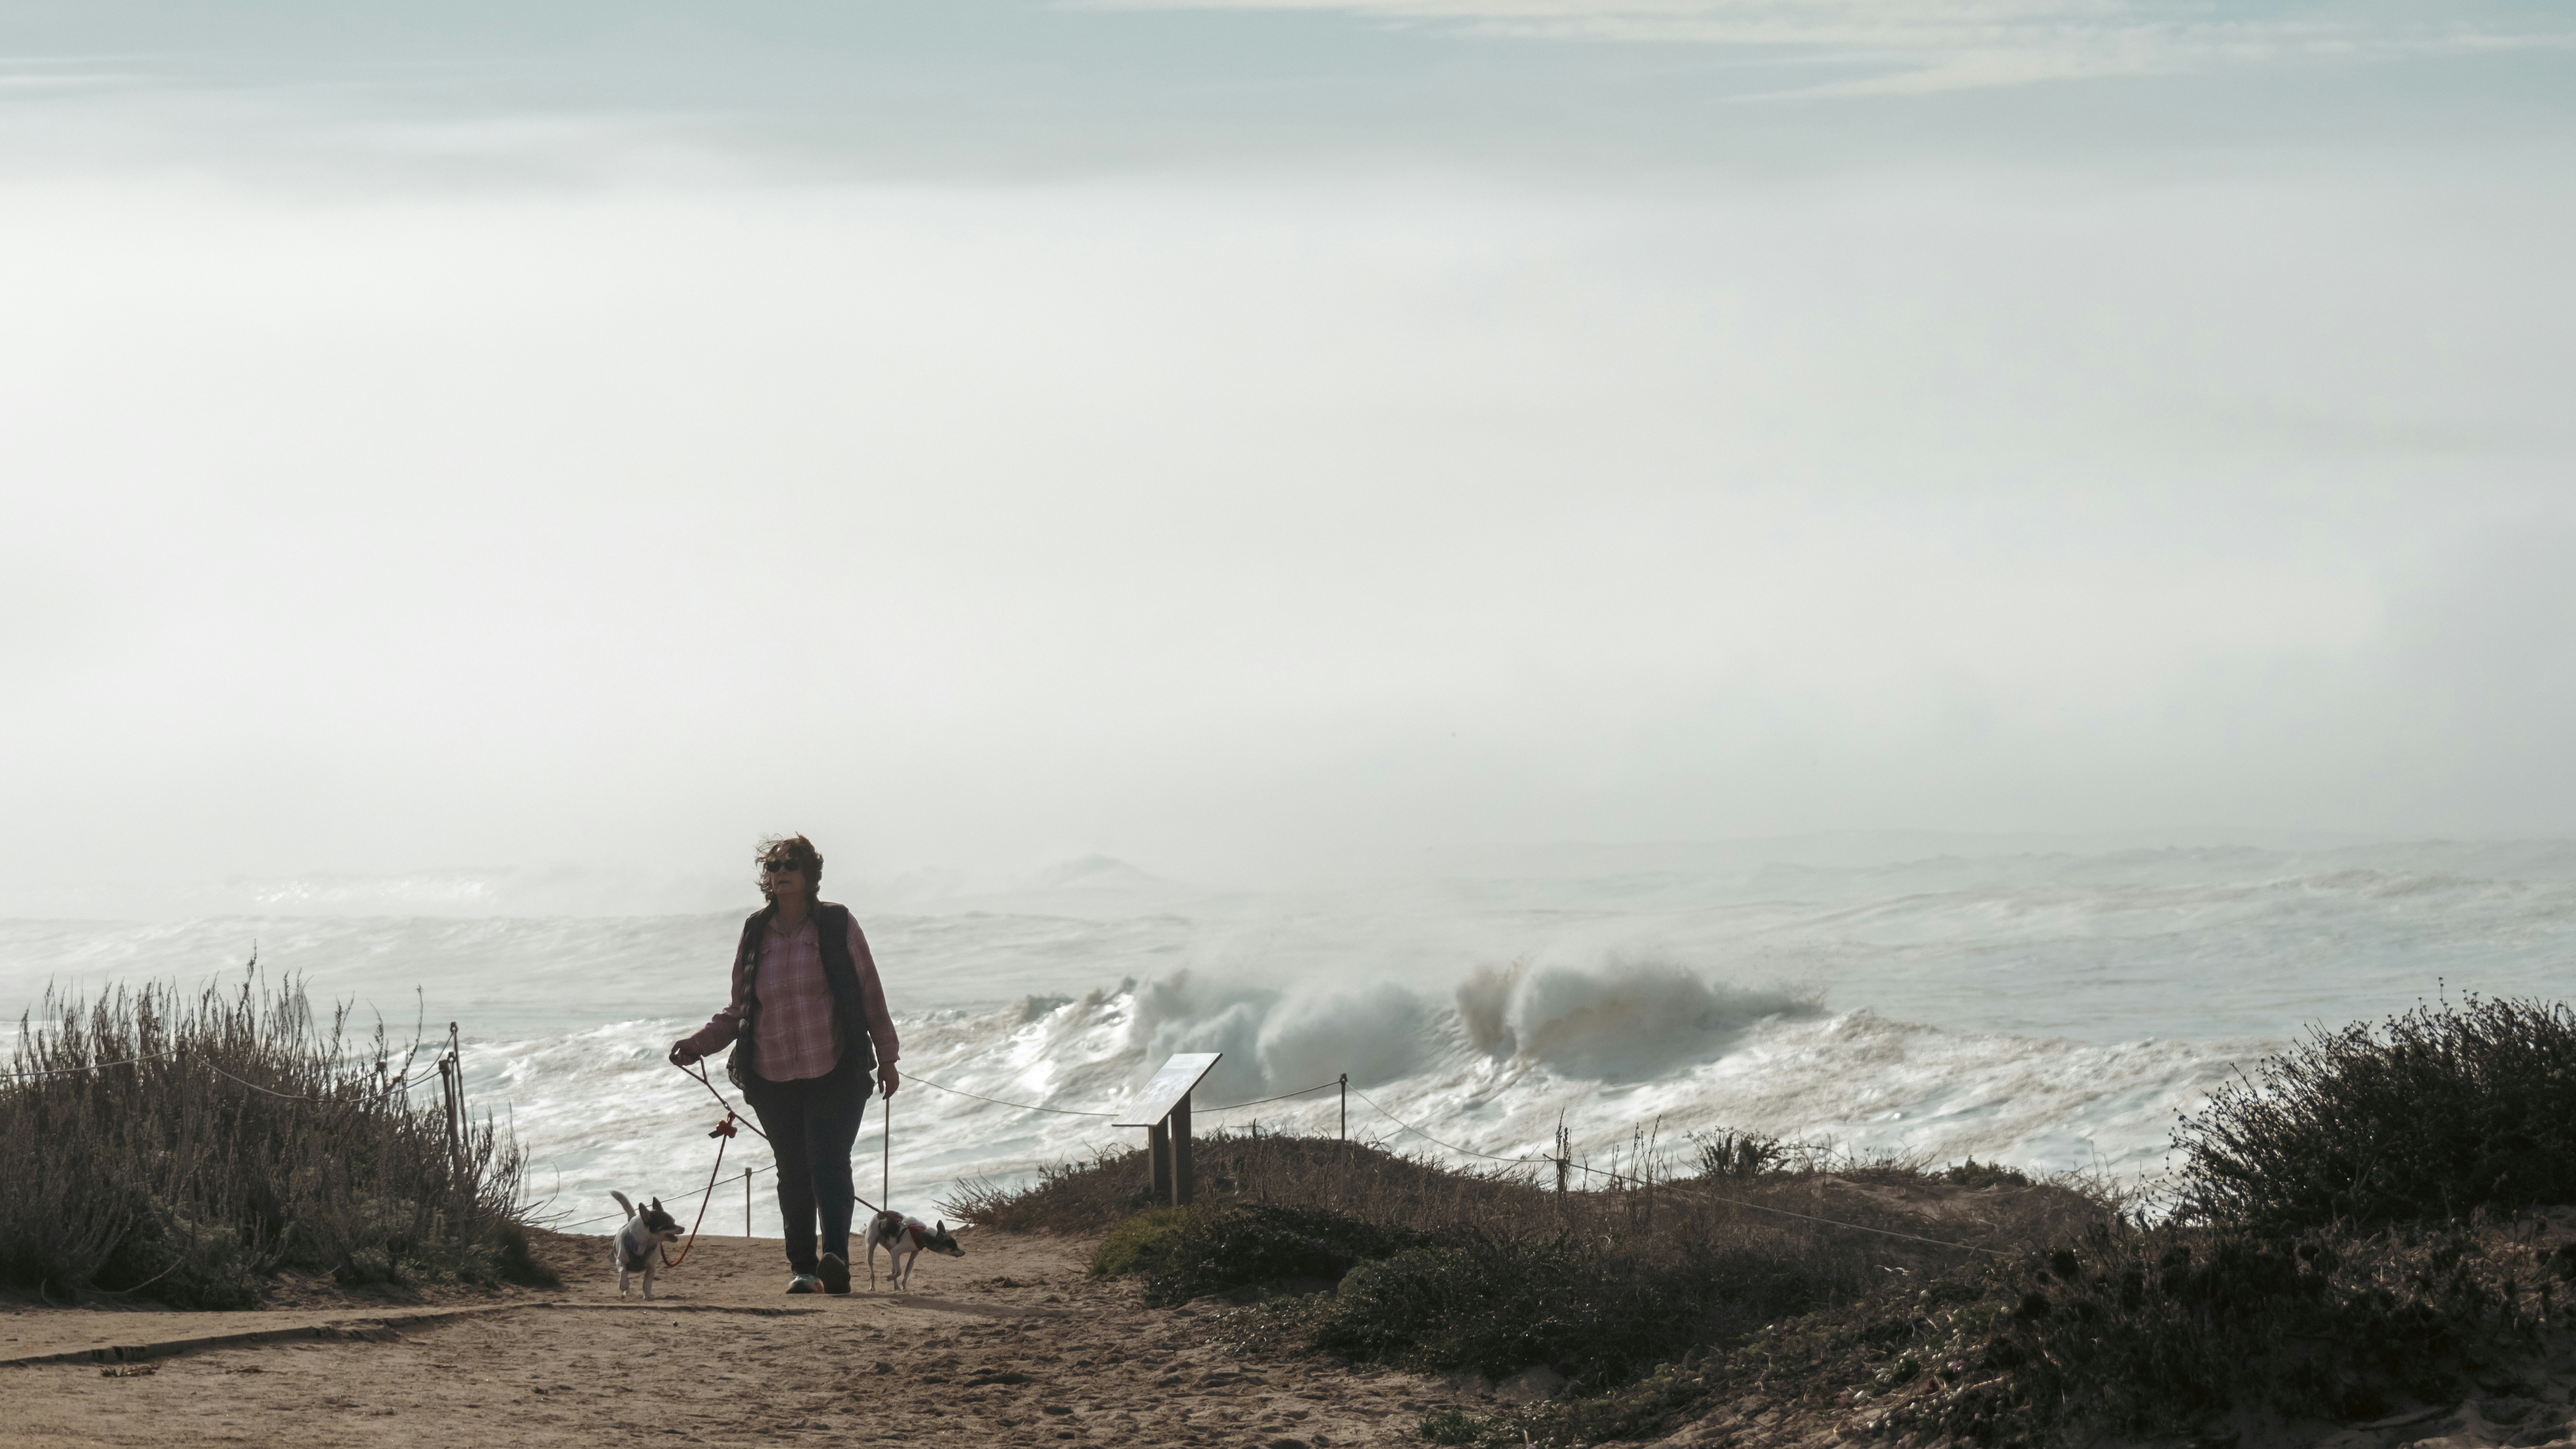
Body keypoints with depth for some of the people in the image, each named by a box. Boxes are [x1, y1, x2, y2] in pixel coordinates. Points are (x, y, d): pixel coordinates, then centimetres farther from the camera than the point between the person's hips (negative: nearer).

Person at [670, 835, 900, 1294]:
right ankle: (802, 1266, 17)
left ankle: (836, 1257, -28)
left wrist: (886, 1057, 6)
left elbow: (870, 994, 5)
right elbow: (737, 1010, 14)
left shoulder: (838, 925, 0)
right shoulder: (755, 932, 7)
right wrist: (698, 1044, 0)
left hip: (836, 1072, -3)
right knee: (793, 1172, 8)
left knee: (829, 1162, -17)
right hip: (772, 1077, 3)